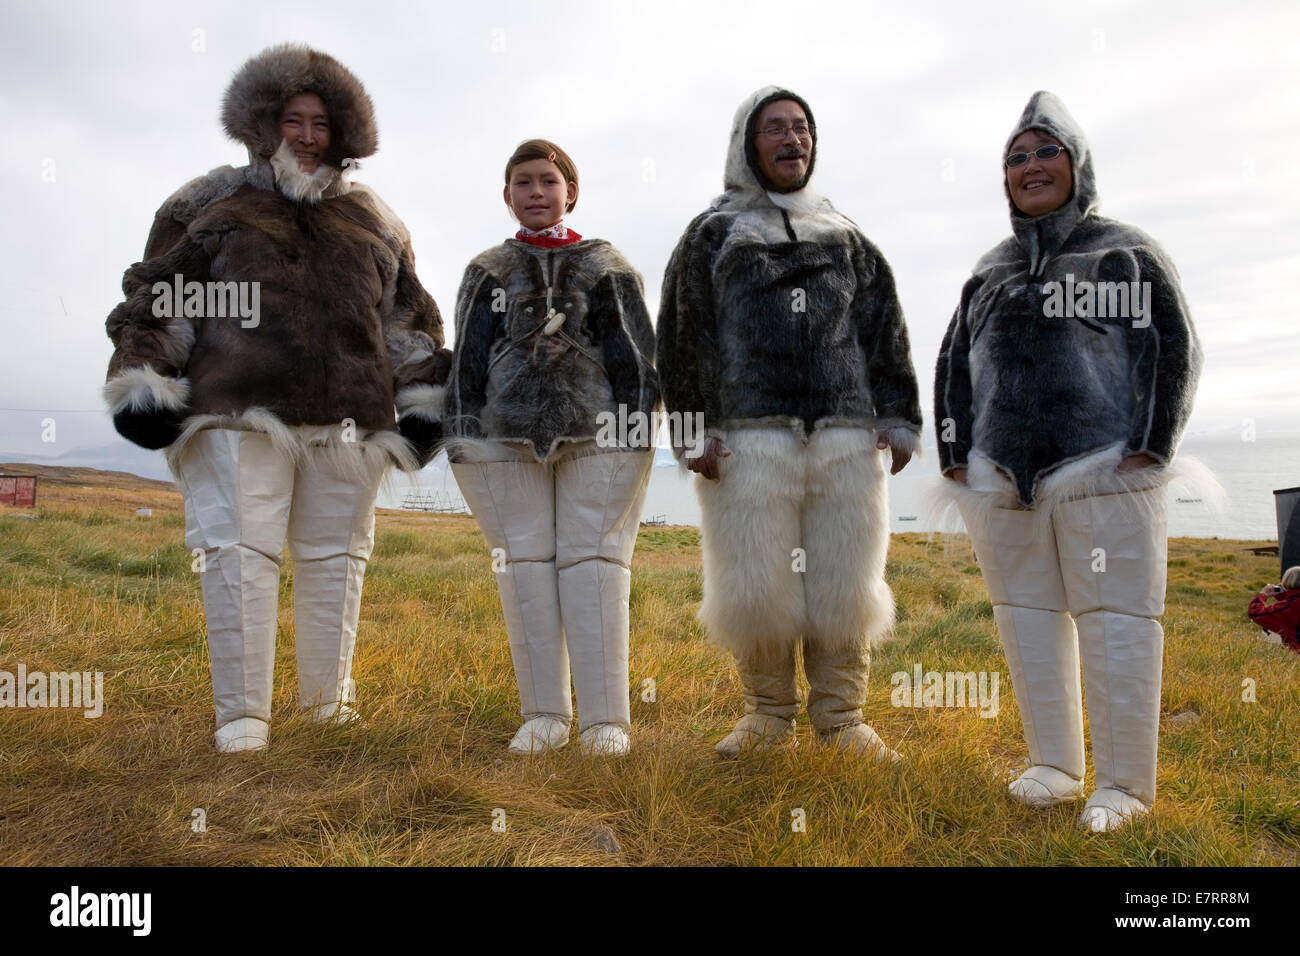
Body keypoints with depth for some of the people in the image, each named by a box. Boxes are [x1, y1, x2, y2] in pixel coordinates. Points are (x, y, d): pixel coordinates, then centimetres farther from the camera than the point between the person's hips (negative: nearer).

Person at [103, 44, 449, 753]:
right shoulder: (212, 203, 14)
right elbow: (158, 300, 11)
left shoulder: (372, 220, 20)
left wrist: (422, 399, 15)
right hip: (239, 412, -2)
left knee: (336, 555, 6)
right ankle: (241, 715, -1)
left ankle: (327, 700, 21)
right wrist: (143, 382, 1)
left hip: (347, 418, 3)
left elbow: (410, 316, 22)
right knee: (239, 551, -9)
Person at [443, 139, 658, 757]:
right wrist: (463, 438, 6)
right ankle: (545, 714, 9)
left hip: (597, 433, -2)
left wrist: (636, 429, -3)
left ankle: (605, 717, -1)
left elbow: (635, 354, 7)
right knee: (525, 565, 0)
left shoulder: (608, 268, 12)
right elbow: (467, 360, 14)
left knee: (592, 562, -7)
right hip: (507, 434, 2)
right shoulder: (488, 273, 17)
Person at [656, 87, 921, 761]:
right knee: (755, 586, -1)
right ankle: (768, 713, 18)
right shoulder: (711, 236, 12)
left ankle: (840, 718, 18)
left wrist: (898, 419, 8)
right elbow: (681, 340, 4)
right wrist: (693, 433, -5)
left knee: (844, 585, 3)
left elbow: (885, 334, 17)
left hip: (846, 437, 3)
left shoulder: (844, 237, 21)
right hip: (749, 439, -2)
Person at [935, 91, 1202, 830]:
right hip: (1000, 483, 5)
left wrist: (1150, 448, -9)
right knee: (1028, 618, 8)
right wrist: (955, 452, 10)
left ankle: (1124, 785, 7)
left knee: (1116, 621, -3)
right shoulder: (991, 269, 18)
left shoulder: (1128, 252, 6)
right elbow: (953, 362, 18)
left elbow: (1175, 350, 0)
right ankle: (1055, 765, 20)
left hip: (1103, 474, -4)